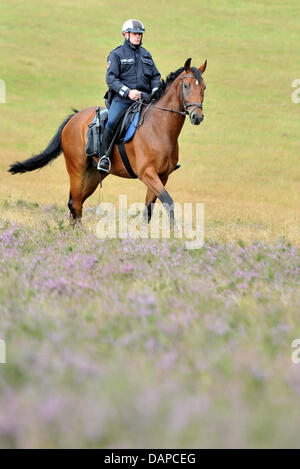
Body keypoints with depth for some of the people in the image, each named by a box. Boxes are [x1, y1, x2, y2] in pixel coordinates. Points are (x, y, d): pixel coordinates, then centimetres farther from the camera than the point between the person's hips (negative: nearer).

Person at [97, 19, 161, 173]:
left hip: (144, 97, 5)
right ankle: (106, 155, -12)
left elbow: (155, 76, 21)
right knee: (112, 122, -29)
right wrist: (128, 92, -19)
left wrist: (156, 91, 0)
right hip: (121, 98, -5)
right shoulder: (116, 54, 3)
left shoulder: (146, 54, 19)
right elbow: (111, 79, -6)